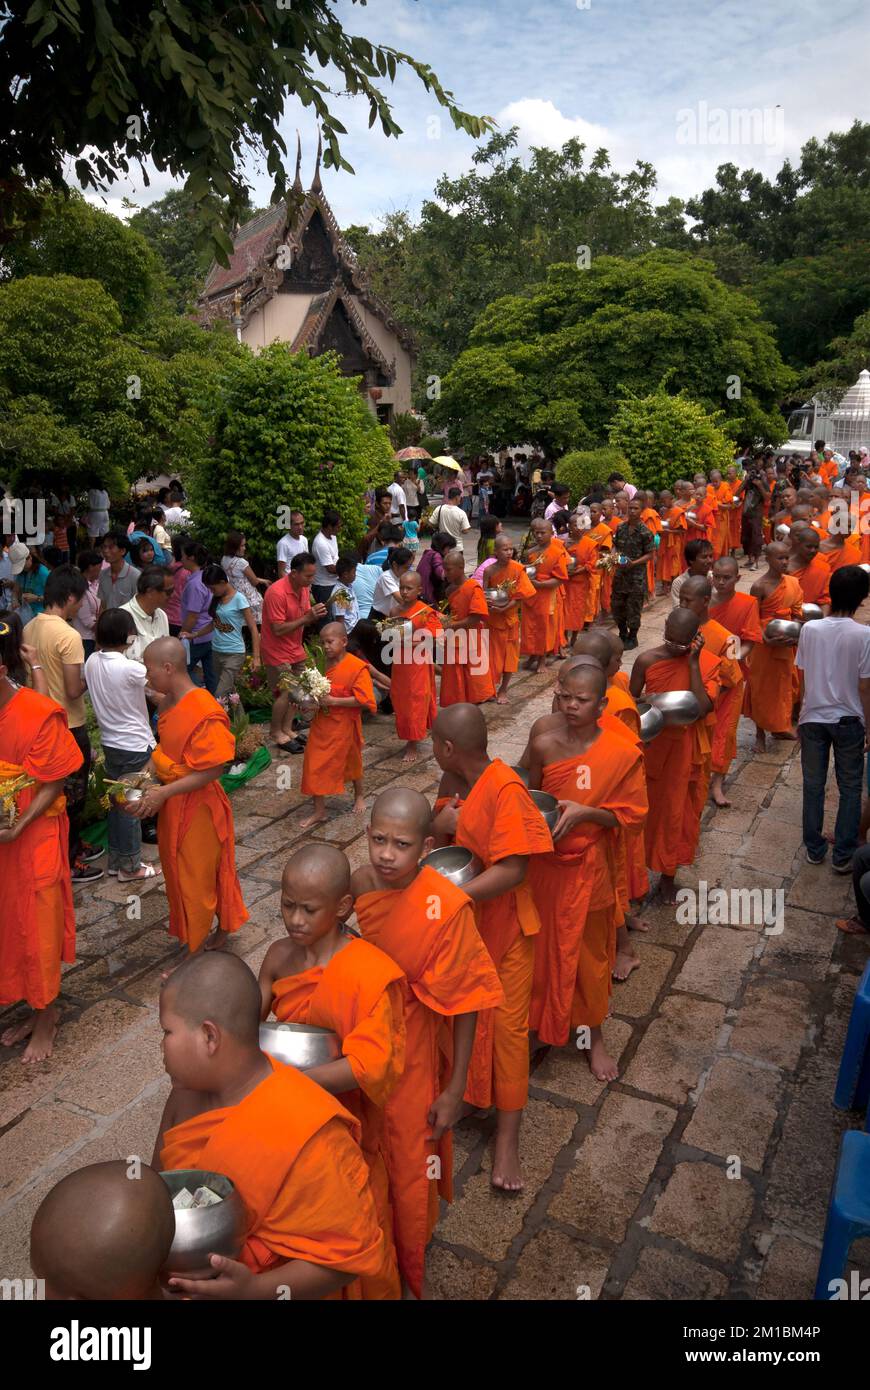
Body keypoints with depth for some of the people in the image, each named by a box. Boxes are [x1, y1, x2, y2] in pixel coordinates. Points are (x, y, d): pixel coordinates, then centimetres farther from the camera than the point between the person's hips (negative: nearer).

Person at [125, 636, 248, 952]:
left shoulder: (204, 712, -26)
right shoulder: (168, 703, 3)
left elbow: (213, 770, -24)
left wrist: (163, 793, -23)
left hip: (196, 806, -9)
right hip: (172, 804, 9)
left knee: (195, 880, 7)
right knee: (179, 872, 22)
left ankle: (197, 946, 25)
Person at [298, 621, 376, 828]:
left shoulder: (357, 667, -17)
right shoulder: (322, 664, 3)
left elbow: (363, 700, -23)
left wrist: (333, 701, -25)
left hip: (344, 726, -5)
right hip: (320, 724, 5)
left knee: (351, 762, 15)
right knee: (314, 766, 3)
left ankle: (358, 796, 40)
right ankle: (319, 810, 14)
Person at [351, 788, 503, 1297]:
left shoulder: (448, 906, -27)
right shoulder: (354, 888, -14)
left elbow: (463, 1004, -16)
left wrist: (456, 1089, -10)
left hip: (413, 1062, -4)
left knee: (409, 1173, 15)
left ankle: (410, 1274, 45)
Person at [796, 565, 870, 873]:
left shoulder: (809, 629, -9)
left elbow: (803, 678, -2)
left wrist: (800, 719, 10)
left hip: (813, 718, 2)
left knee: (813, 786, 16)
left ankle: (814, 849, 26)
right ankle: (844, 855, 21)